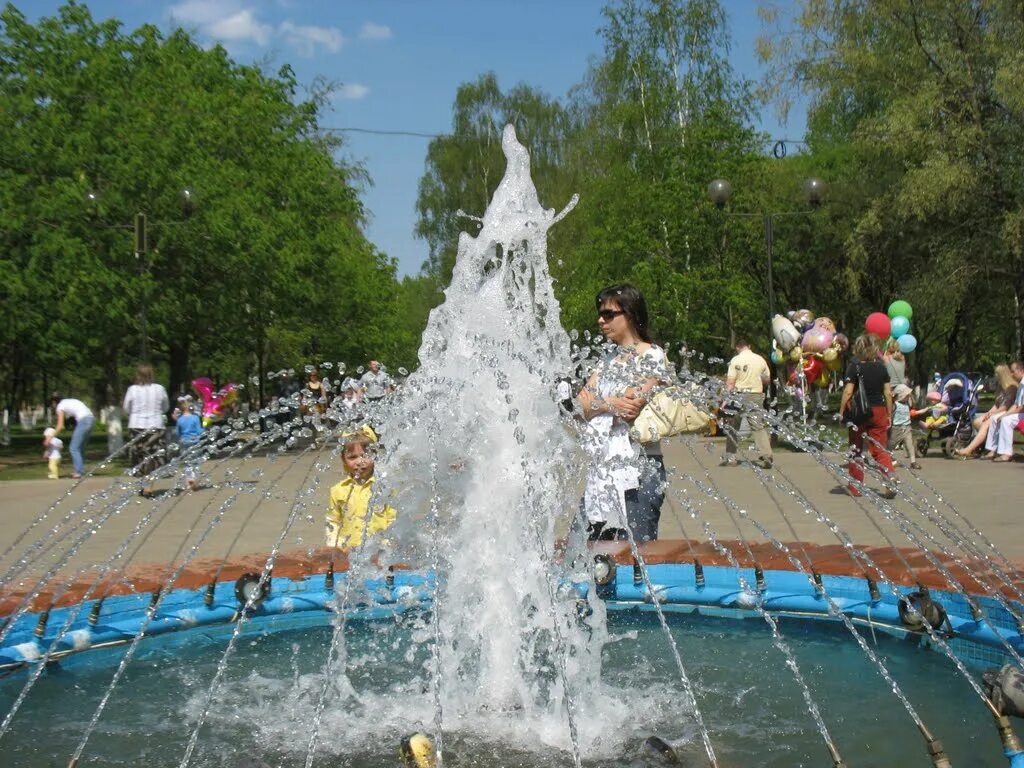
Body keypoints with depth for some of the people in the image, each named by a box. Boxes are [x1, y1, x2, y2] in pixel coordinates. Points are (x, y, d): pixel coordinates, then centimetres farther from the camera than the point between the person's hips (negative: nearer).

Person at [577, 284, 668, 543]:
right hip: (602, 469, 7)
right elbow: (583, 406, 5)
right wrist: (612, 403, -14)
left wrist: (596, 402, -2)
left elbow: (630, 410, -16)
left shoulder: (653, 357, -5)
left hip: (637, 473, -7)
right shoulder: (609, 359, 16)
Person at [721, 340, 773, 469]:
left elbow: (730, 382, -10)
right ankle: (766, 455, -12)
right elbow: (767, 380, 12)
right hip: (756, 396, 2)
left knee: (733, 426, 10)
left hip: (739, 395, -2)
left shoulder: (735, 360, -6)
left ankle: (730, 457, 13)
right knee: (759, 426, 1)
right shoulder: (761, 359, 5)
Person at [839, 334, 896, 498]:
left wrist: (841, 412, -4)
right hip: (878, 411, 3)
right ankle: (890, 480, -13)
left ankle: (855, 485, 16)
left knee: (856, 449, 10)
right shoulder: (881, 367, 3)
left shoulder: (854, 366, -7)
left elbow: (848, 392, -12)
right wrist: (889, 414, 11)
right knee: (880, 449, 5)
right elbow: (888, 393, 3)